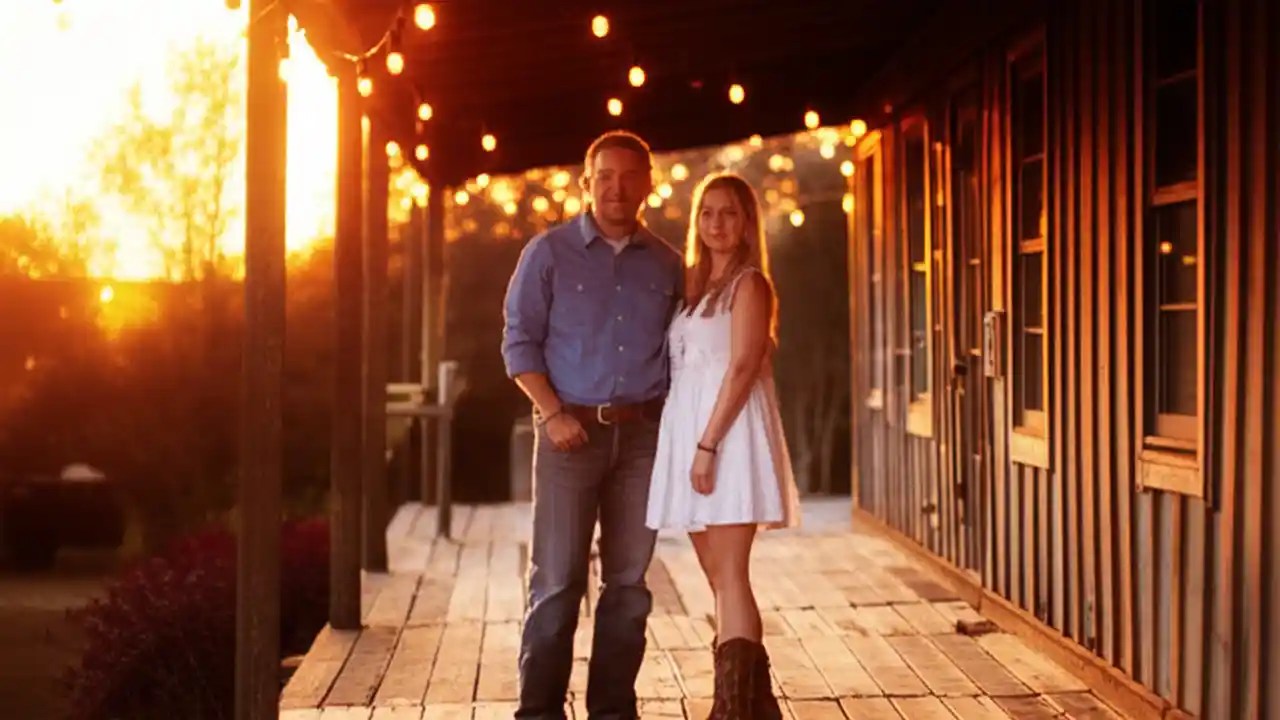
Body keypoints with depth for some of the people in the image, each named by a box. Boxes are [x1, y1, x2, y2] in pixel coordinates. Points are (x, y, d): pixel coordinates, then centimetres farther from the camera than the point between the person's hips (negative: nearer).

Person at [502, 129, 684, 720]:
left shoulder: (666, 264, 10)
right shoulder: (549, 252, 2)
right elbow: (519, 342, 0)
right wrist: (554, 414, -11)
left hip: (643, 433, 3)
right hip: (572, 430, -3)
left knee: (628, 581, 6)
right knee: (557, 579, -4)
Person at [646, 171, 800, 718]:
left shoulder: (749, 284, -4)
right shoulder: (694, 287, 19)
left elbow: (742, 368, -14)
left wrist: (708, 444, -20)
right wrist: (695, 444, 5)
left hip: (729, 432, -8)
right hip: (688, 431, 8)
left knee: (729, 574, -12)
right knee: (717, 576, 9)